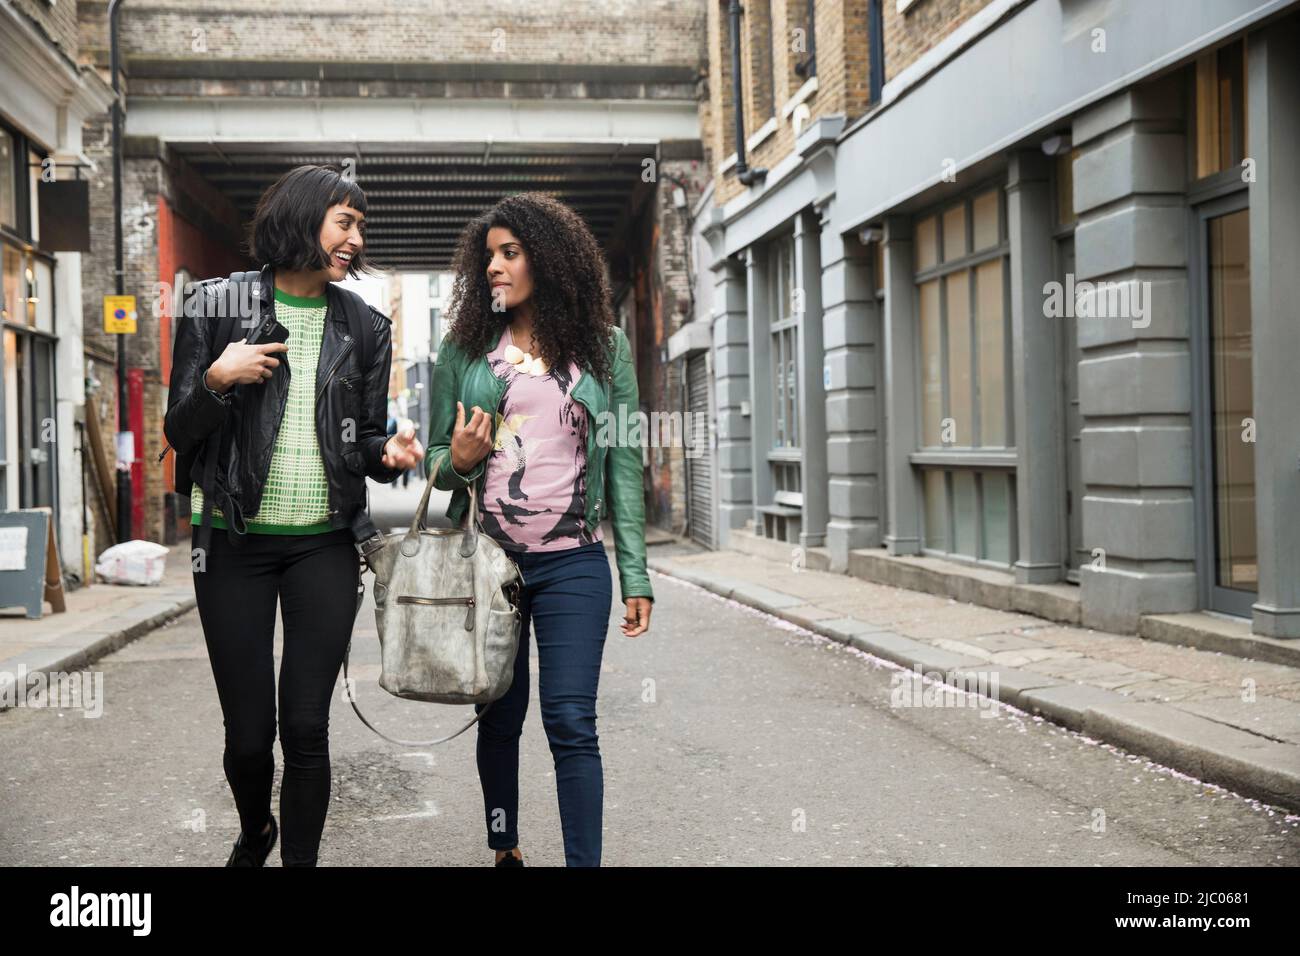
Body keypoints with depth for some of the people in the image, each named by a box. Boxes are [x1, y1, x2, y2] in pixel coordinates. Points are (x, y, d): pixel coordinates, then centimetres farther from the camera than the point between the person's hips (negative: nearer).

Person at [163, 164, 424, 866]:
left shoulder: (363, 326, 7)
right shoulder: (217, 304, -1)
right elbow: (180, 433, 1)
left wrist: (389, 453, -10)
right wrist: (217, 381, -17)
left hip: (325, 545, 2)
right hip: (236, 543, -1)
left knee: (306, 730, -2)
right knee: (247, 734, 5)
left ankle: (299, 857, 16)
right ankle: (254, 834, 37)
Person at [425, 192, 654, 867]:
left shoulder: (603, 345, 4)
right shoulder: (465, 348, 6)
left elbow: (623, 463, 4)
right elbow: (435, 457, 12)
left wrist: (636, 576, 0)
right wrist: (456, 463, -13)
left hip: (573, 563, -1)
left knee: (571, 722, -7)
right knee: (499, 718, 11)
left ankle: (584, 861, -1)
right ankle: (505, 850, 27)